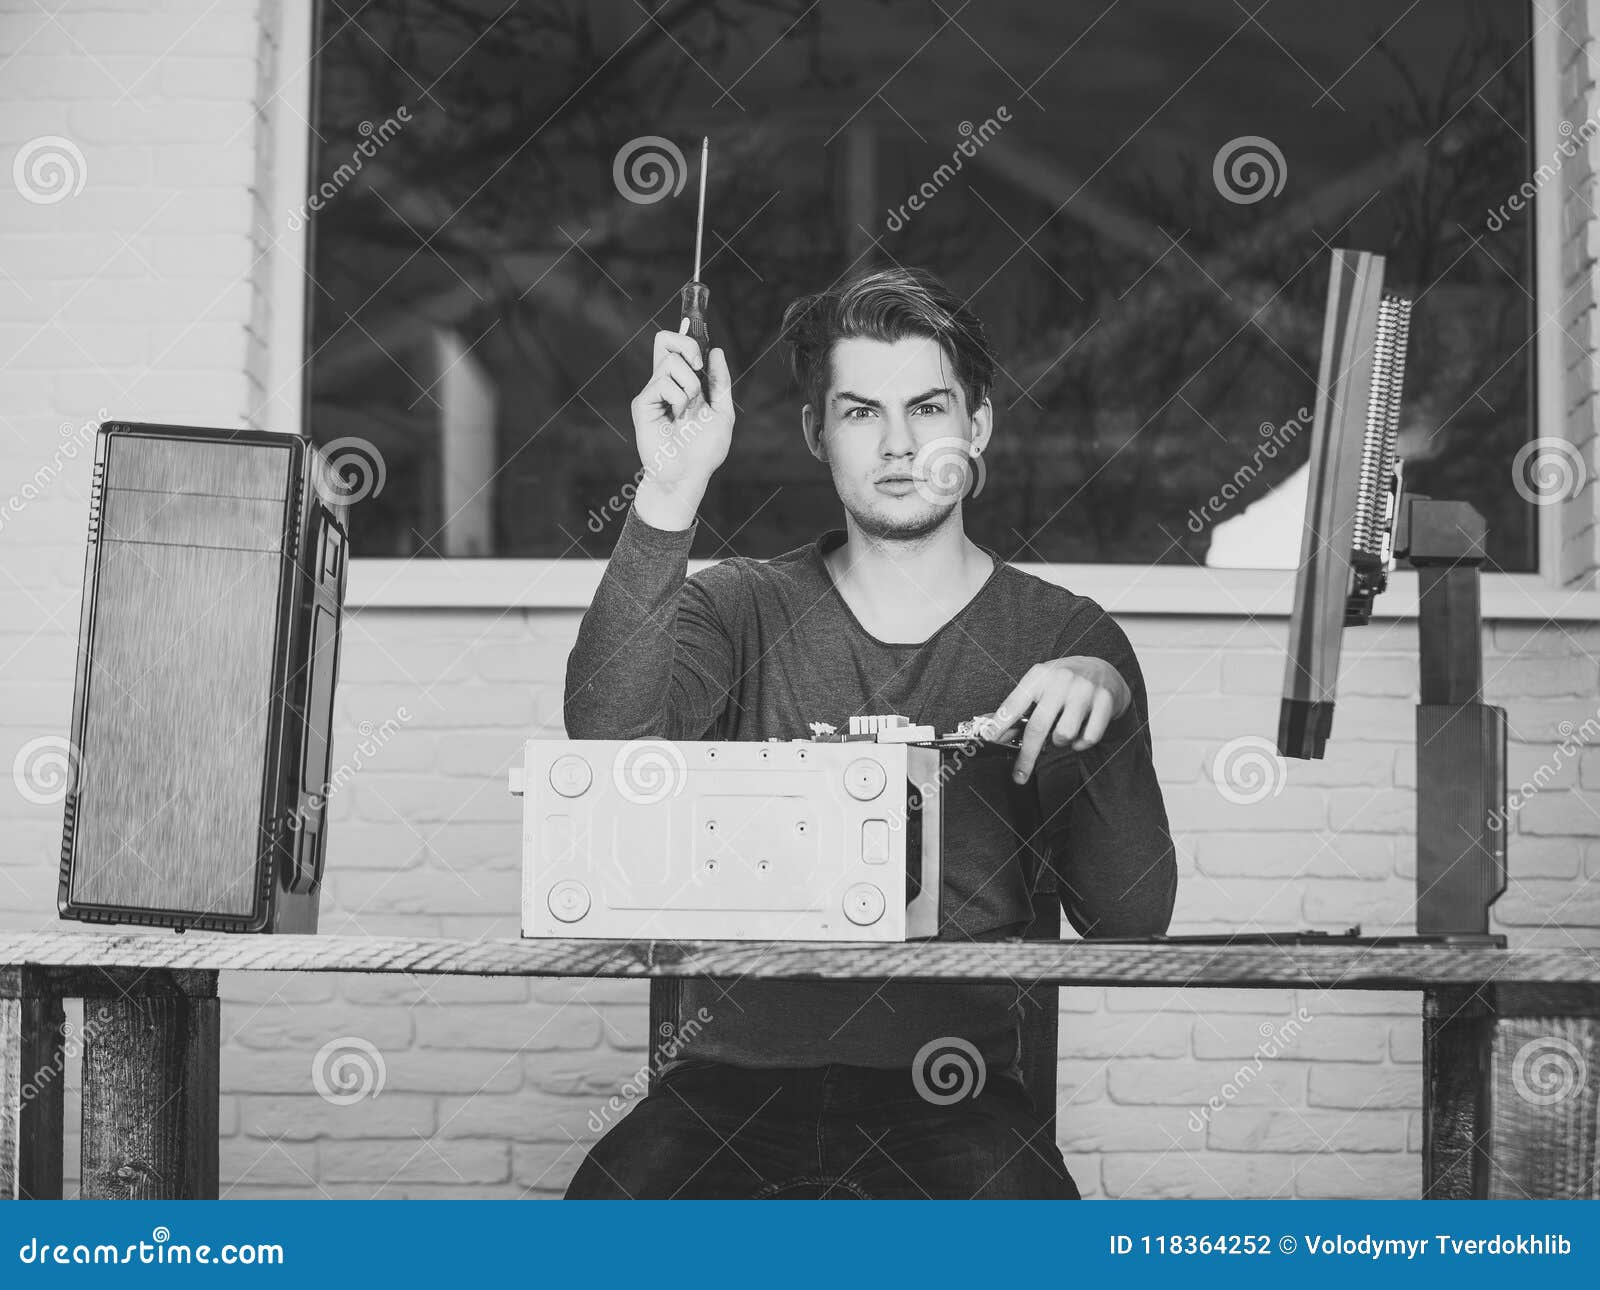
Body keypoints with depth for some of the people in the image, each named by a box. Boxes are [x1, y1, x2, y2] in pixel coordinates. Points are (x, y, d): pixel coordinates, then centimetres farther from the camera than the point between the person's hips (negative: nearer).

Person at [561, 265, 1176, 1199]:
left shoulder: (1065, 637, 6)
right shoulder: (742, 607, 8)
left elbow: (1134, 925, 0)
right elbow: (609, 740, -14)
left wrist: (1109, 719, -17)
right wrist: (669, 499, -22)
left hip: (948, 1087, -1)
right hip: (735, 1075, 1)